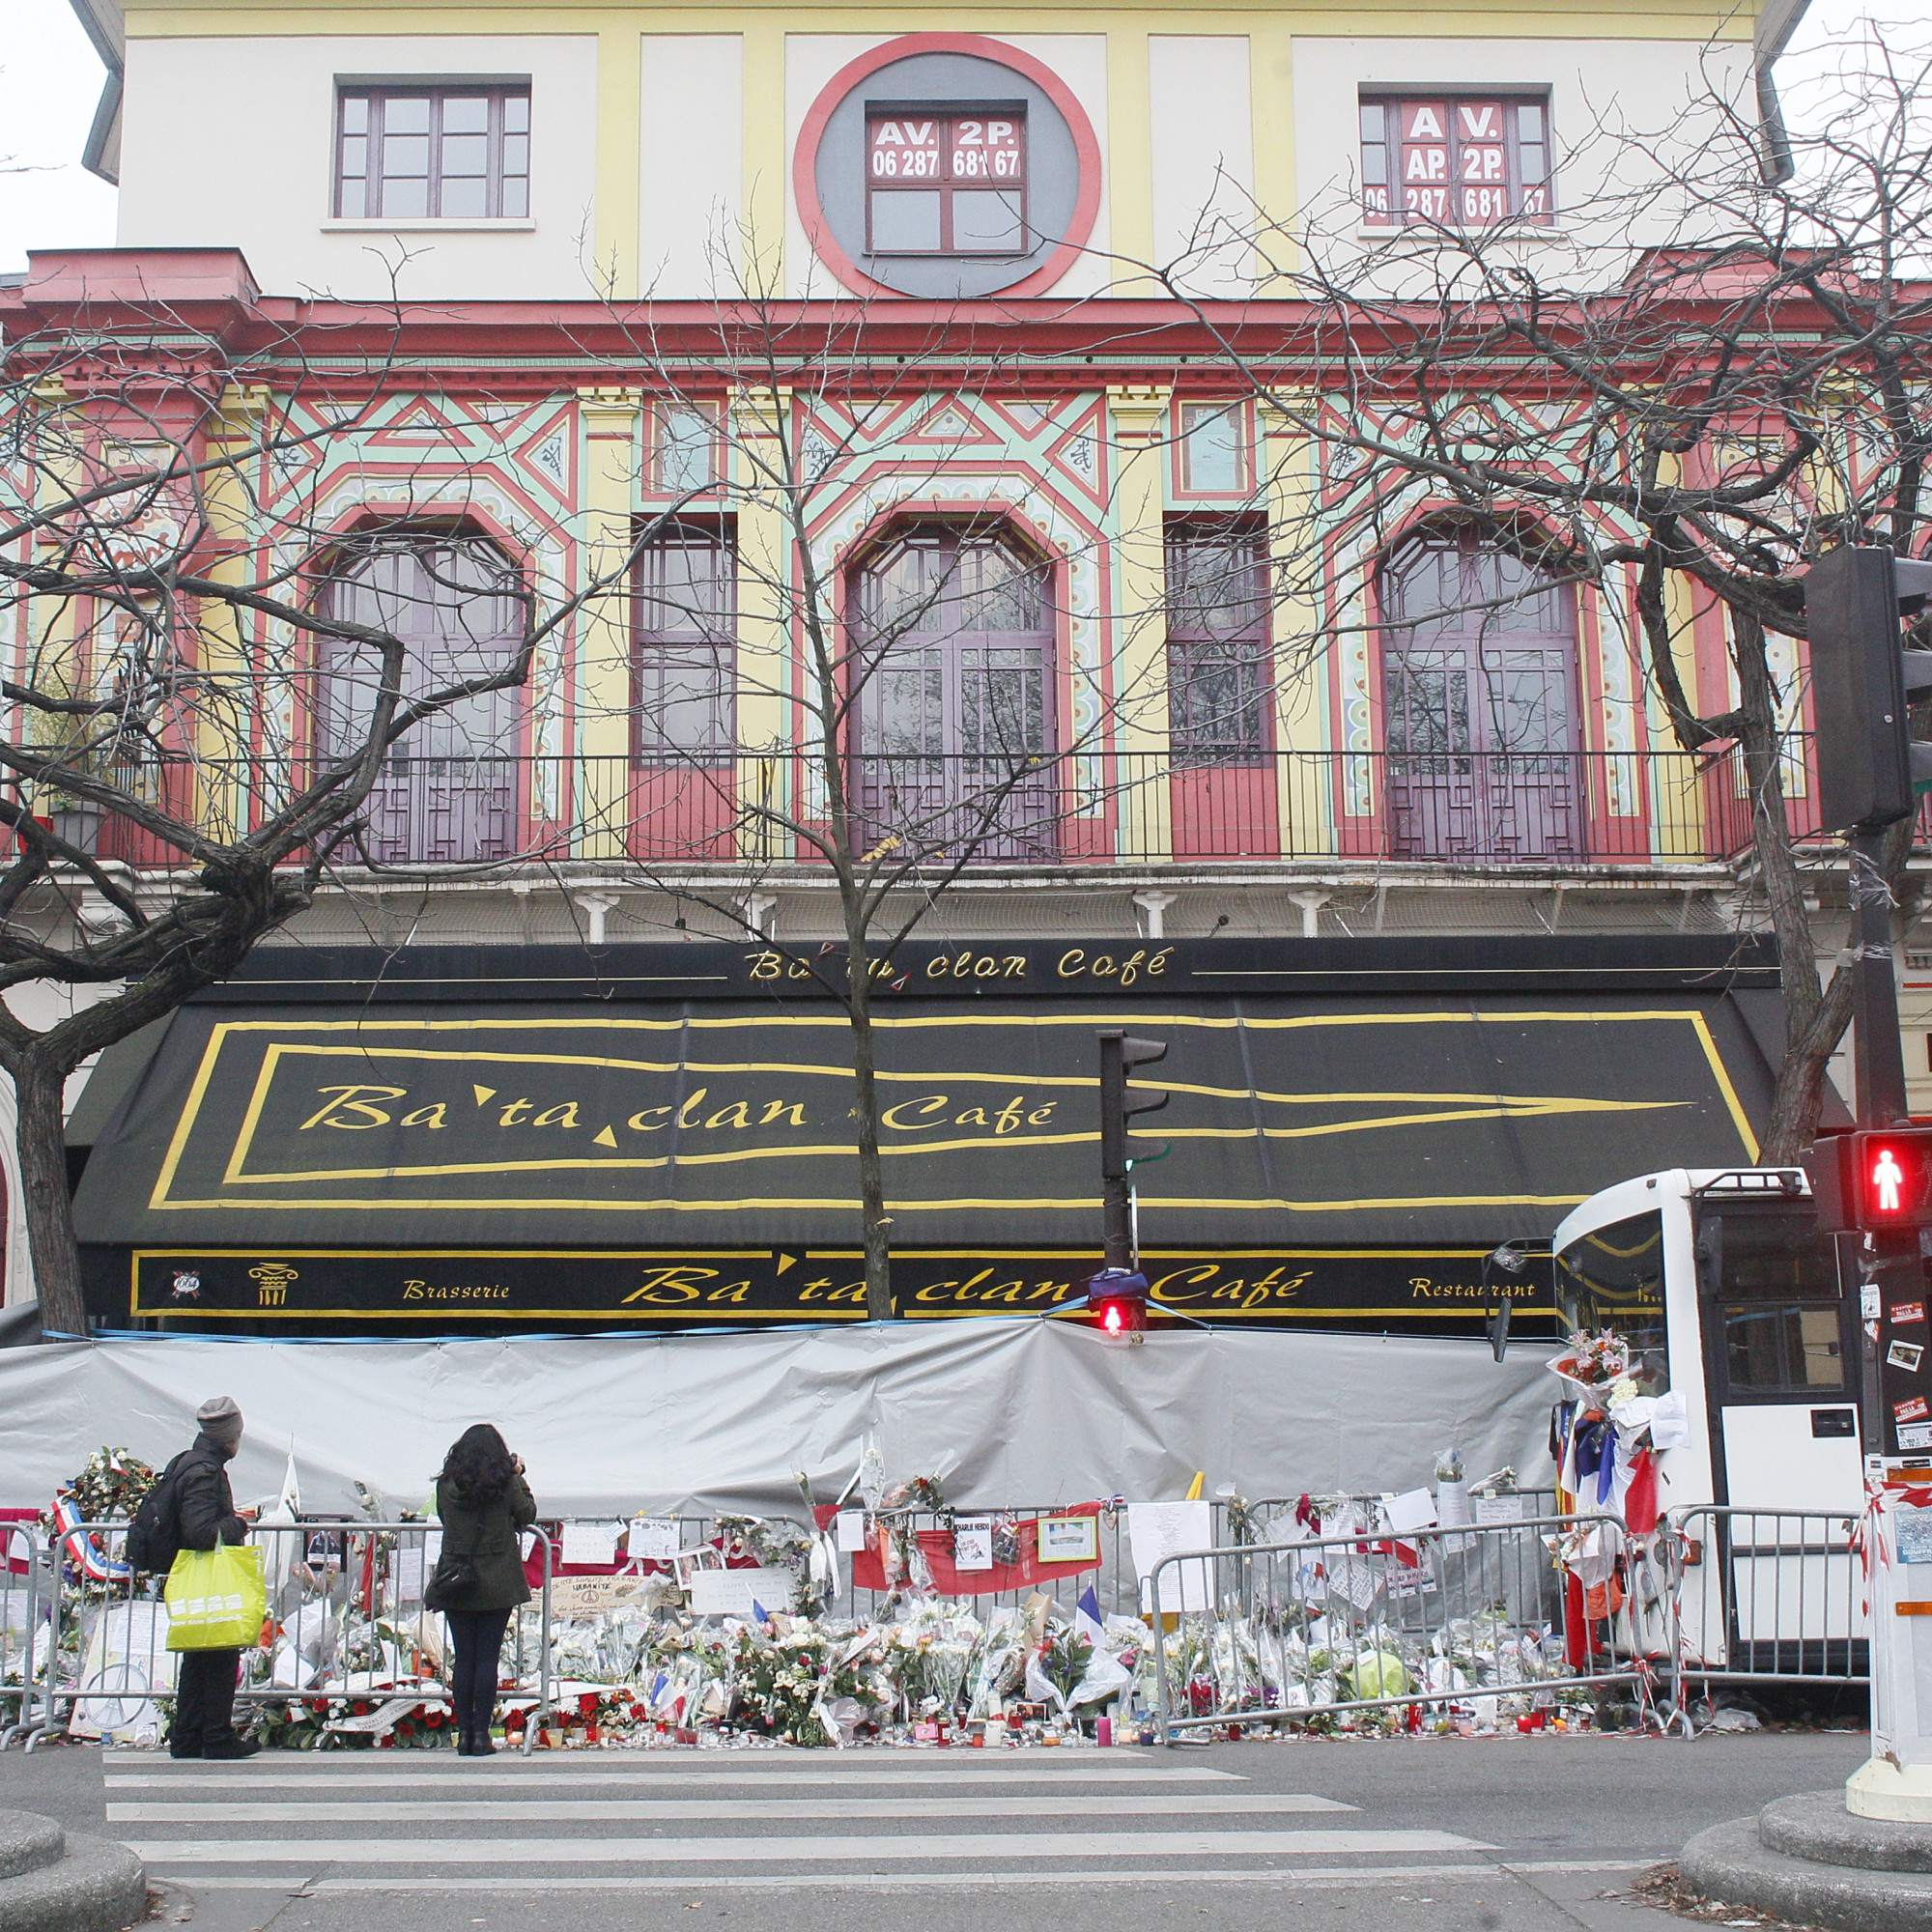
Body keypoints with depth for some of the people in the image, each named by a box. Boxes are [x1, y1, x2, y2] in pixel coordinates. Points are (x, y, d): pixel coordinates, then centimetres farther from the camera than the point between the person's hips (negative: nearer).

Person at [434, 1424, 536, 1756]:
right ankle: (481, 1735, 1)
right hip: (497, 1586, -2)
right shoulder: (506, 1483, -7)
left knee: (463, 1659, 7)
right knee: (487, 1659, 2)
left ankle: (463, 1734, 8)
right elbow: (528, 1514, 4)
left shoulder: (446, 1485, -1)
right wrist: (519, 1477, 12)